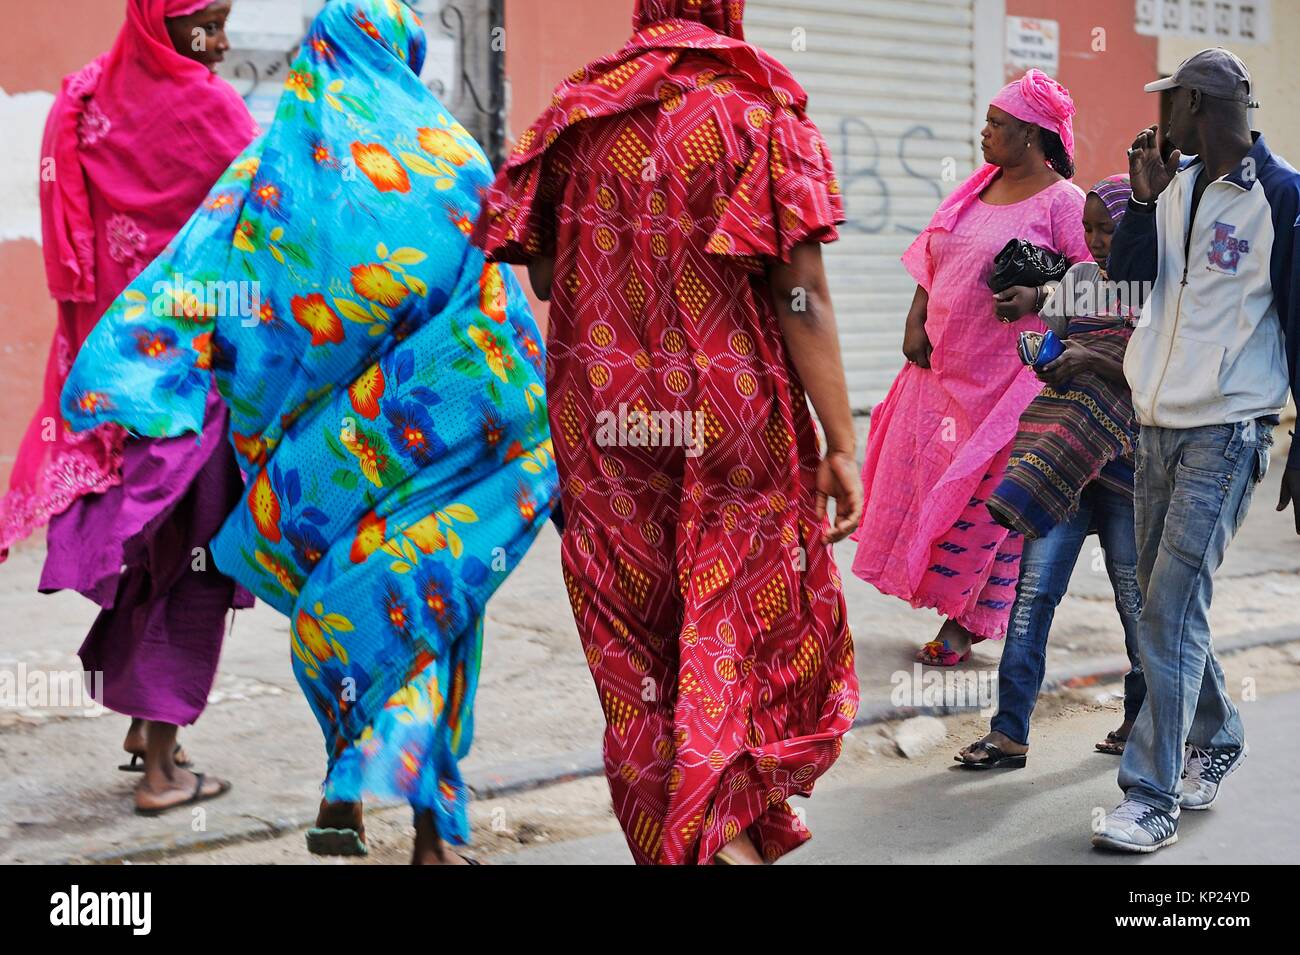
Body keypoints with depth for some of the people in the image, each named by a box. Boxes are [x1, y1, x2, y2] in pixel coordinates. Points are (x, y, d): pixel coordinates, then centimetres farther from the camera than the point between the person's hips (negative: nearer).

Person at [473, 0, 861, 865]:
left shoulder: (576, 114, 5)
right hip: (735, 433, -3)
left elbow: (543, 274, 10)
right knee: (753, 630, 11)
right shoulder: (759, 112, -5)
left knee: (640, 650, 13)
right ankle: (730, 831, -3)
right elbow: (801, 294, -11)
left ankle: (671, 841, 20)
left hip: (604, 434, 3)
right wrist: (841, 445, -10)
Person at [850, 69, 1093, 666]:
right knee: (920, 476, 6)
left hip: (1006, 375, -7)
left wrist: (1036, 297, -27)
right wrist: (916, 323, 4)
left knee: (982, 494, -1)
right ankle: (954, 607, 20)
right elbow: (930, 259, 16)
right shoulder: (975, 189, 12)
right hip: (942, 365, 7)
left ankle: (966, 621, 11)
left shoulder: (1062, 202, -9)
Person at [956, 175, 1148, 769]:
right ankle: (1009, 732, 0)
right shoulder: (1079, 279, 14)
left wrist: (1095, 360, -19)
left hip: (1126, 461, -4)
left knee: (1134, 593, 8)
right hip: (1059, 458, 4)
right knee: (1033, 590, -3)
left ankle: (1142, 719, 28)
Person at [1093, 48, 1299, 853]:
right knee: (1165, 600, 14)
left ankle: (1153, 799, -7)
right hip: (1157, 423, 7)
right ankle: (1218, 739, 34)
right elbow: (1128, 278, 6)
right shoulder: (1176, 183, 10)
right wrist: (1145, 198, -8)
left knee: (1172, 608, -12)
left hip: (1226, 431, -7)